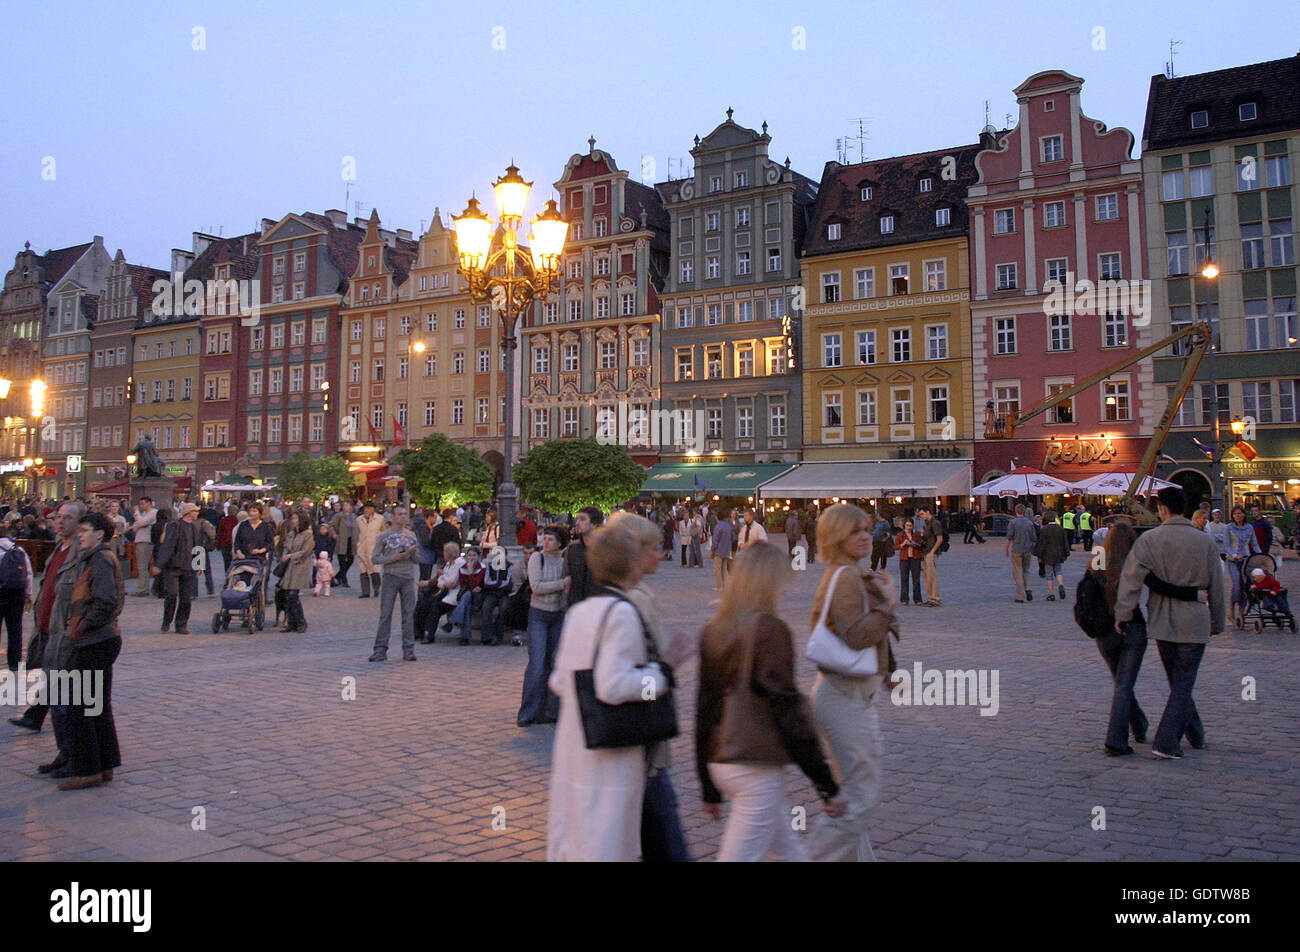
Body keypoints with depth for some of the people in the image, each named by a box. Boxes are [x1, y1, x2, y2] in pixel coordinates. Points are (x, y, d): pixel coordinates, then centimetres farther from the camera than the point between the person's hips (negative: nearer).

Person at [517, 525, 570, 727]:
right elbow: (536, 587, -15)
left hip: (558, 615, 4)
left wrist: (569, 588, -13)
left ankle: (548, 711, 13)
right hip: (538, 614, -4)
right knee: (537, 663, -10)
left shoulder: (564, 561, 5)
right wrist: (562, 583, -15)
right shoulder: (537, 558, -5)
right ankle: (527, 713, -3)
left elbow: (568, 589, 10)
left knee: (555, 664, 4)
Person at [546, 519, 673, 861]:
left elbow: (558, 681, 13)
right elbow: (613, 686, -22)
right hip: (610, 756, -8)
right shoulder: (622, 612, -16)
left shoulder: (578, 611, 8)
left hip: (570, 751, 8)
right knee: (605, 846, 1)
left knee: (567, 845, 17)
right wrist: (660, 676, -8)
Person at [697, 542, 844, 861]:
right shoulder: (769, 630, -13)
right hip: (757, 768, -8)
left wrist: (709, 789, 19)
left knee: (791, 850, 19)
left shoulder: (713, 631, 8)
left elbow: (704, 709, 12)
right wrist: (827, 784, -9)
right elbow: (785, 707, -15)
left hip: (720, 763, 8)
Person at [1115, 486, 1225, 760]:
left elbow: (1131, 578, -11)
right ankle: (1165, 744, -5)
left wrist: (1122, 614, -5)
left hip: (1161, 621, 1)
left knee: (1177, 681, 18)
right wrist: (1218, 621, 16)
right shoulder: (1205, 541, -2)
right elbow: (1216, 586, 5)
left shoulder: (1149, 539, -6)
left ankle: (1196, 735, 31)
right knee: (1183, 683, 2)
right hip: (1194, 619, -1)